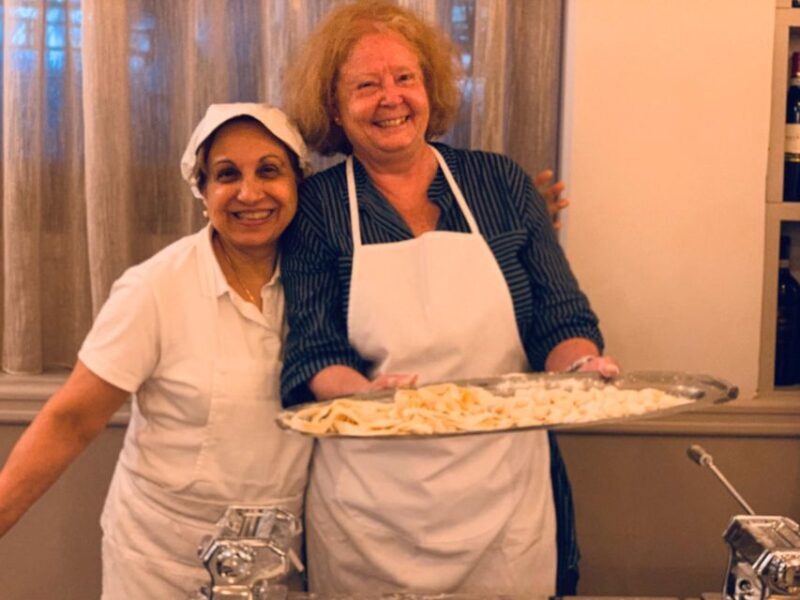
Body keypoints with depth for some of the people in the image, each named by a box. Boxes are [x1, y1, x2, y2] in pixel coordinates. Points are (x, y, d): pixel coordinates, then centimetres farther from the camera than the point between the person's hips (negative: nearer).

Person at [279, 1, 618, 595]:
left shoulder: (503, 183, 3)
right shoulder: (316, 207, -1)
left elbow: (561, 317, 3)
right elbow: (313, 353, -6)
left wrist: (582, 367, -19)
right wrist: (369, 394, -27)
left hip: (505, 495, 2)